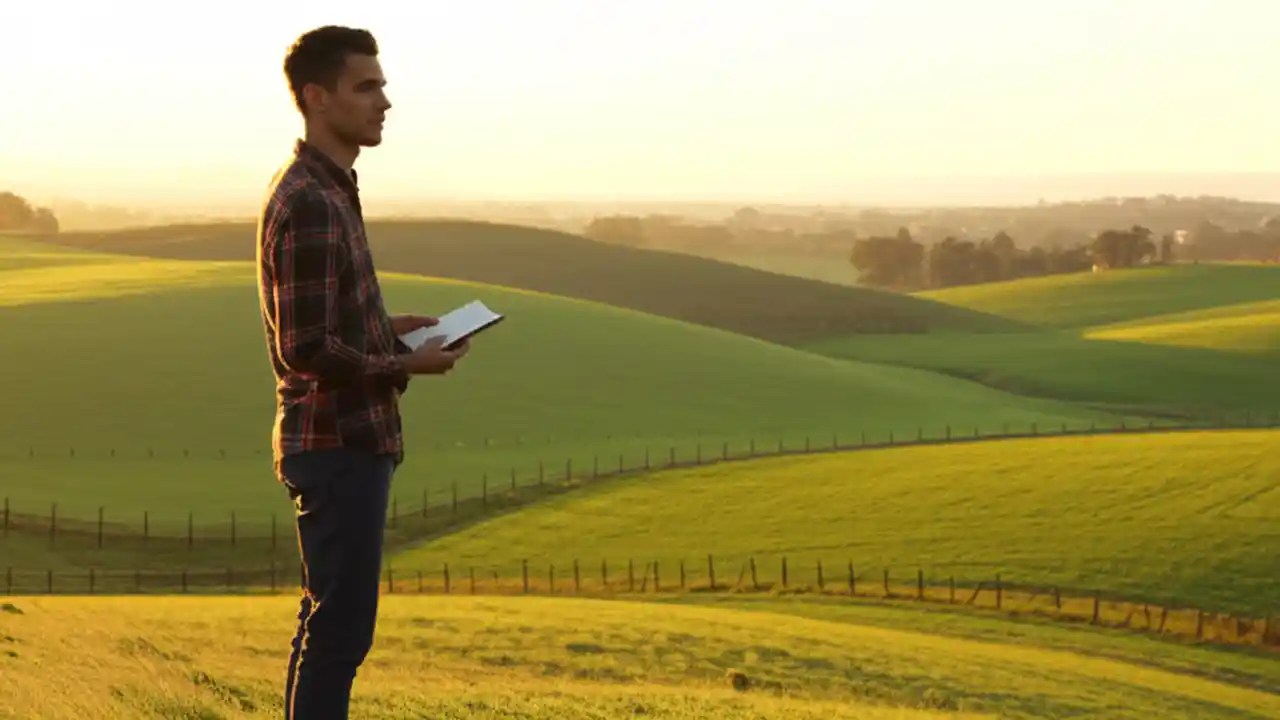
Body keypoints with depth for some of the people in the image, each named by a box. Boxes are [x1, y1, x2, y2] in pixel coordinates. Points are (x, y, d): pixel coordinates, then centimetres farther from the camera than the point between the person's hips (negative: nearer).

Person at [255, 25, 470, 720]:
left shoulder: (324, 188, 12)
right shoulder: (309, 204, -19)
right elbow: (305, 351, -23)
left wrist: (389, 328, 8)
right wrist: (406, 367, -13)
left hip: (345, 442, 10)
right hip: (339, 448, -10)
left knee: (328, 621, 16)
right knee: (339, 630, -4)